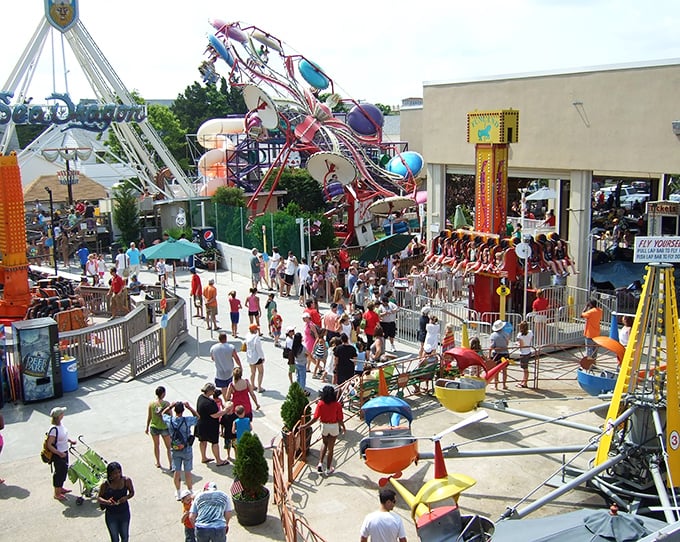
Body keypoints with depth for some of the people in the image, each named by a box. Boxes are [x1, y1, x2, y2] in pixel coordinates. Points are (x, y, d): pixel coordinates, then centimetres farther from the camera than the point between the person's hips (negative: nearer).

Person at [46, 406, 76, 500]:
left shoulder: (61, 423, -3)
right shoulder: (54, 429, -30)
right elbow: (49, 445, -26)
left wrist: (70, 440, 6)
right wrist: (59, 453, -25)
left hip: (64, 452, 9)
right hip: (58, 455, -9)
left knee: (64, 470, 23)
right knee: (59, 472, 7)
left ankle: (60, 488, 44)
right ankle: (57, 494, 26)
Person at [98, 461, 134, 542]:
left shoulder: (127, 480, -15)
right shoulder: (105, 484, -17)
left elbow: (132, 492, 0)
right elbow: (99, 497, -5)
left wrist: (126, 497, -21)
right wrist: (106, 502, -26)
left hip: (124, 513, 1)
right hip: (111, 515, -1)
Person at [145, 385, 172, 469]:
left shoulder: (151, 403, -10)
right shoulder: (166, 403, -19)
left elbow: (149, 417, -1)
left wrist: (147, 427, 13)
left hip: (154, 427, 3)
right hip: (164, 427, -3)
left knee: (156, 445, 22)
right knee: (168, 447, 14)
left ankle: (158, 463, 35)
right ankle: (170, 464, 18)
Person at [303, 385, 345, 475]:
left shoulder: (320, 404, -16)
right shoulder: (337, 405, -19)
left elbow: (315, 418, -16)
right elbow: (340, 419, -12)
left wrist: (305, 426, -6)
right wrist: (343, 427, 7)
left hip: (324, 426, 1)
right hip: (334, 427, -1)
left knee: (324, 443, 28)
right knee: (330, 448, 12)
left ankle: (320, 463, 16)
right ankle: (328, 469, 23)